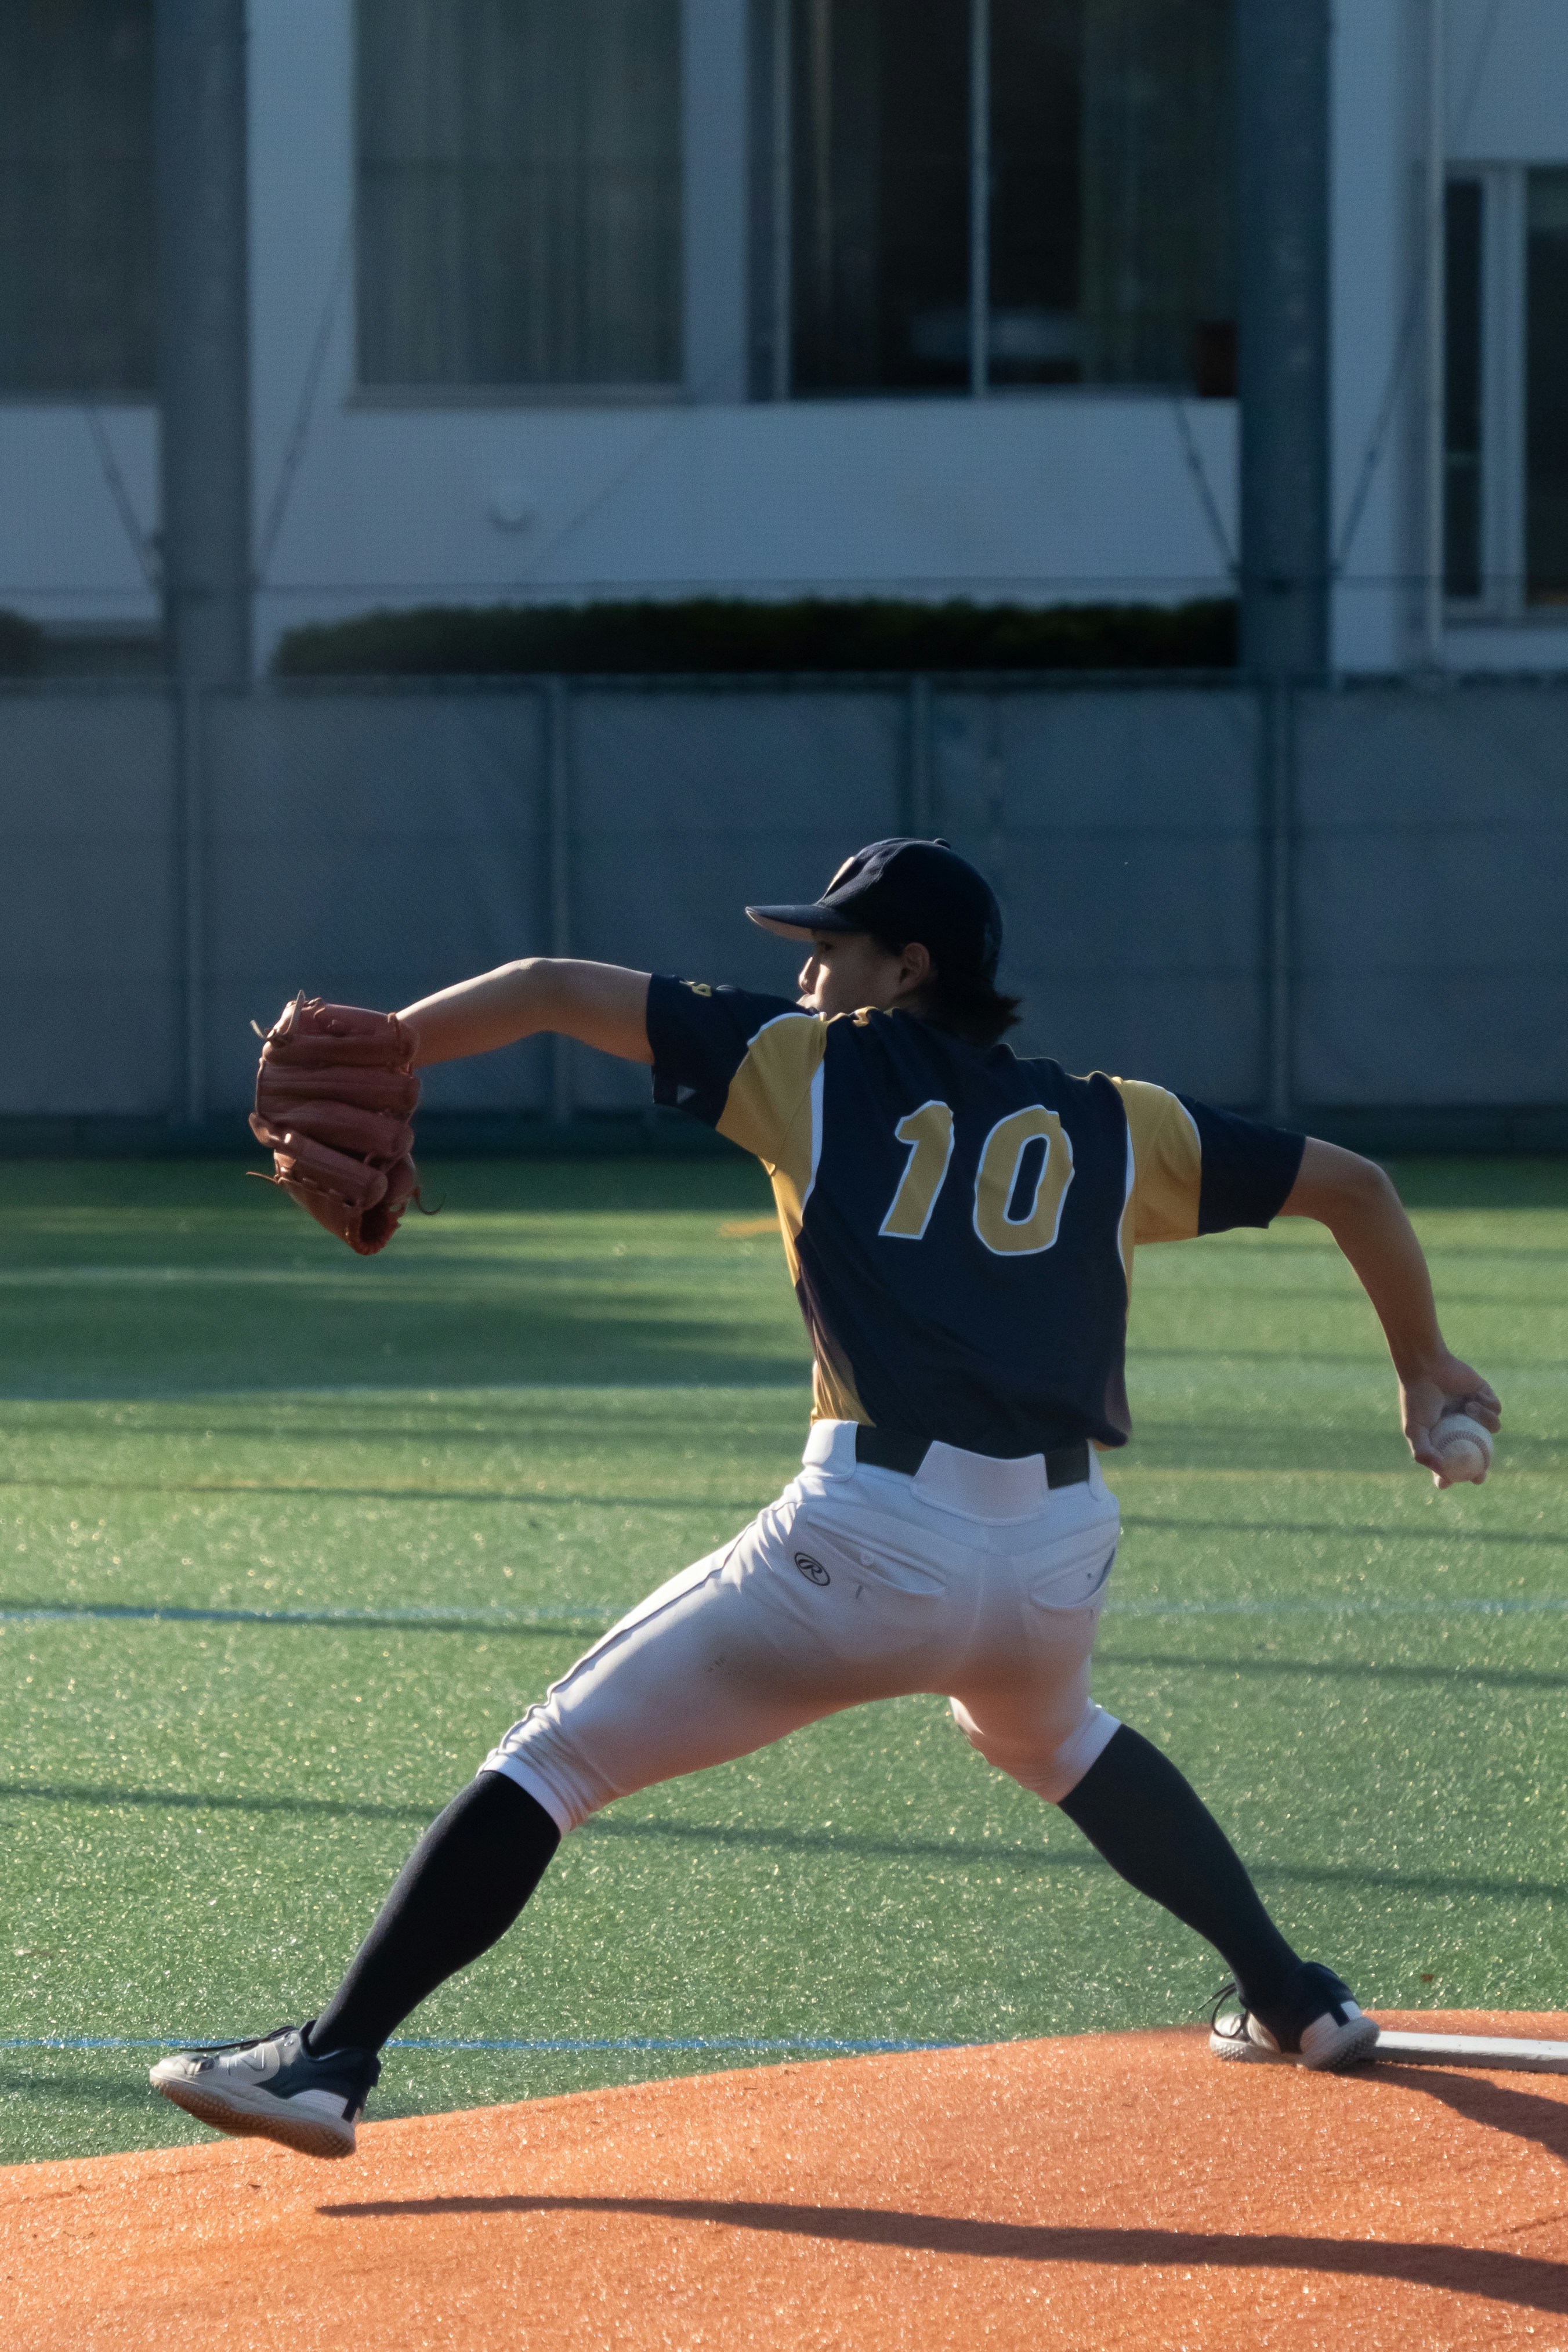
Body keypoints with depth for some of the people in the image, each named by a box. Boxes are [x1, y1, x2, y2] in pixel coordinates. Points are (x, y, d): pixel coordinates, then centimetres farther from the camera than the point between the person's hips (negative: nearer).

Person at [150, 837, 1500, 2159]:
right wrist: (1422, 1366, 36)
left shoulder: (815, 1065, 12)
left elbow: (552, 993, 10)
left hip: (871, 1542, -5)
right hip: (1063, 1557, 5)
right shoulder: (1115, 1128, 19)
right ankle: (1293, 2000, 40)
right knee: (1046, 1734, 40)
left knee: (556, 1759, 3)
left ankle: (332, 2060, -7)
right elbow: (1352, 1184, 24)